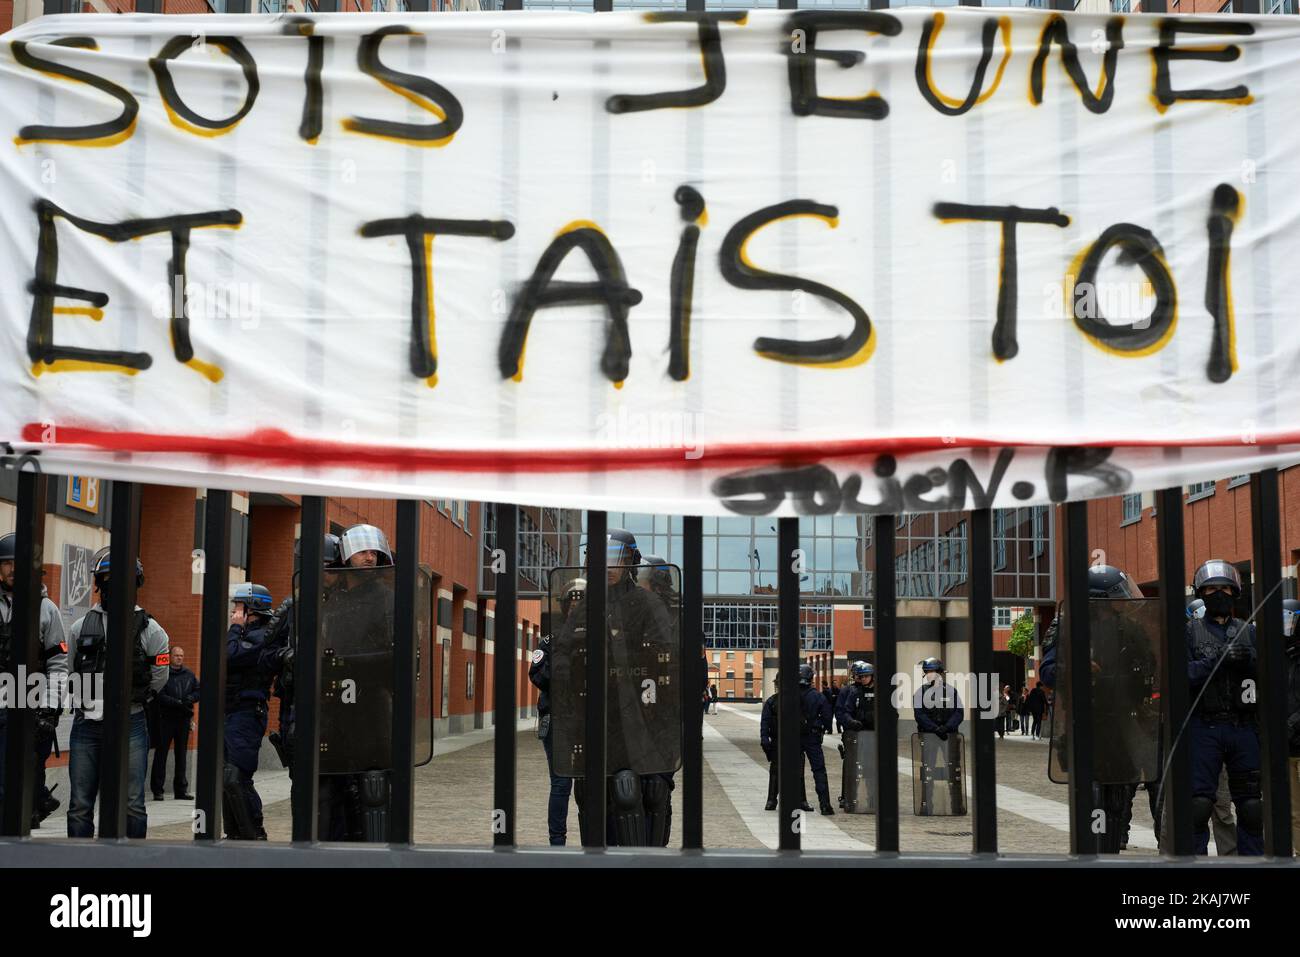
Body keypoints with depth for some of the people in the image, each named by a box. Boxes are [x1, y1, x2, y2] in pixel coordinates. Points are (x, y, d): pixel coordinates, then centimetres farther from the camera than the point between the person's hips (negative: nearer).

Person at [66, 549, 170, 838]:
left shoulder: (149, 629, 0)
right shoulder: (81, 627, 7)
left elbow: (160, 677, 10)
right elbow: (71, 673, 18)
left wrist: (131, 700, 9)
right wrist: (92, 701, 14)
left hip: (129, 725, -2)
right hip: (86, 726, 3)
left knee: (132, 806, -1)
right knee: (80, 806, 6)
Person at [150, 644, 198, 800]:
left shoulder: (189, 675, 12)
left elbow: (198, 691, 13)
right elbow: (160, 695, -13)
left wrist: (190, 698, -7)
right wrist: (178, 703, -19)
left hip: (183, 719, 5)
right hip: (165, 718, -5)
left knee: (181, 754, 9)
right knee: (161, 754, -2)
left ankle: (181, 790, 15)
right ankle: (158, 790, 1)